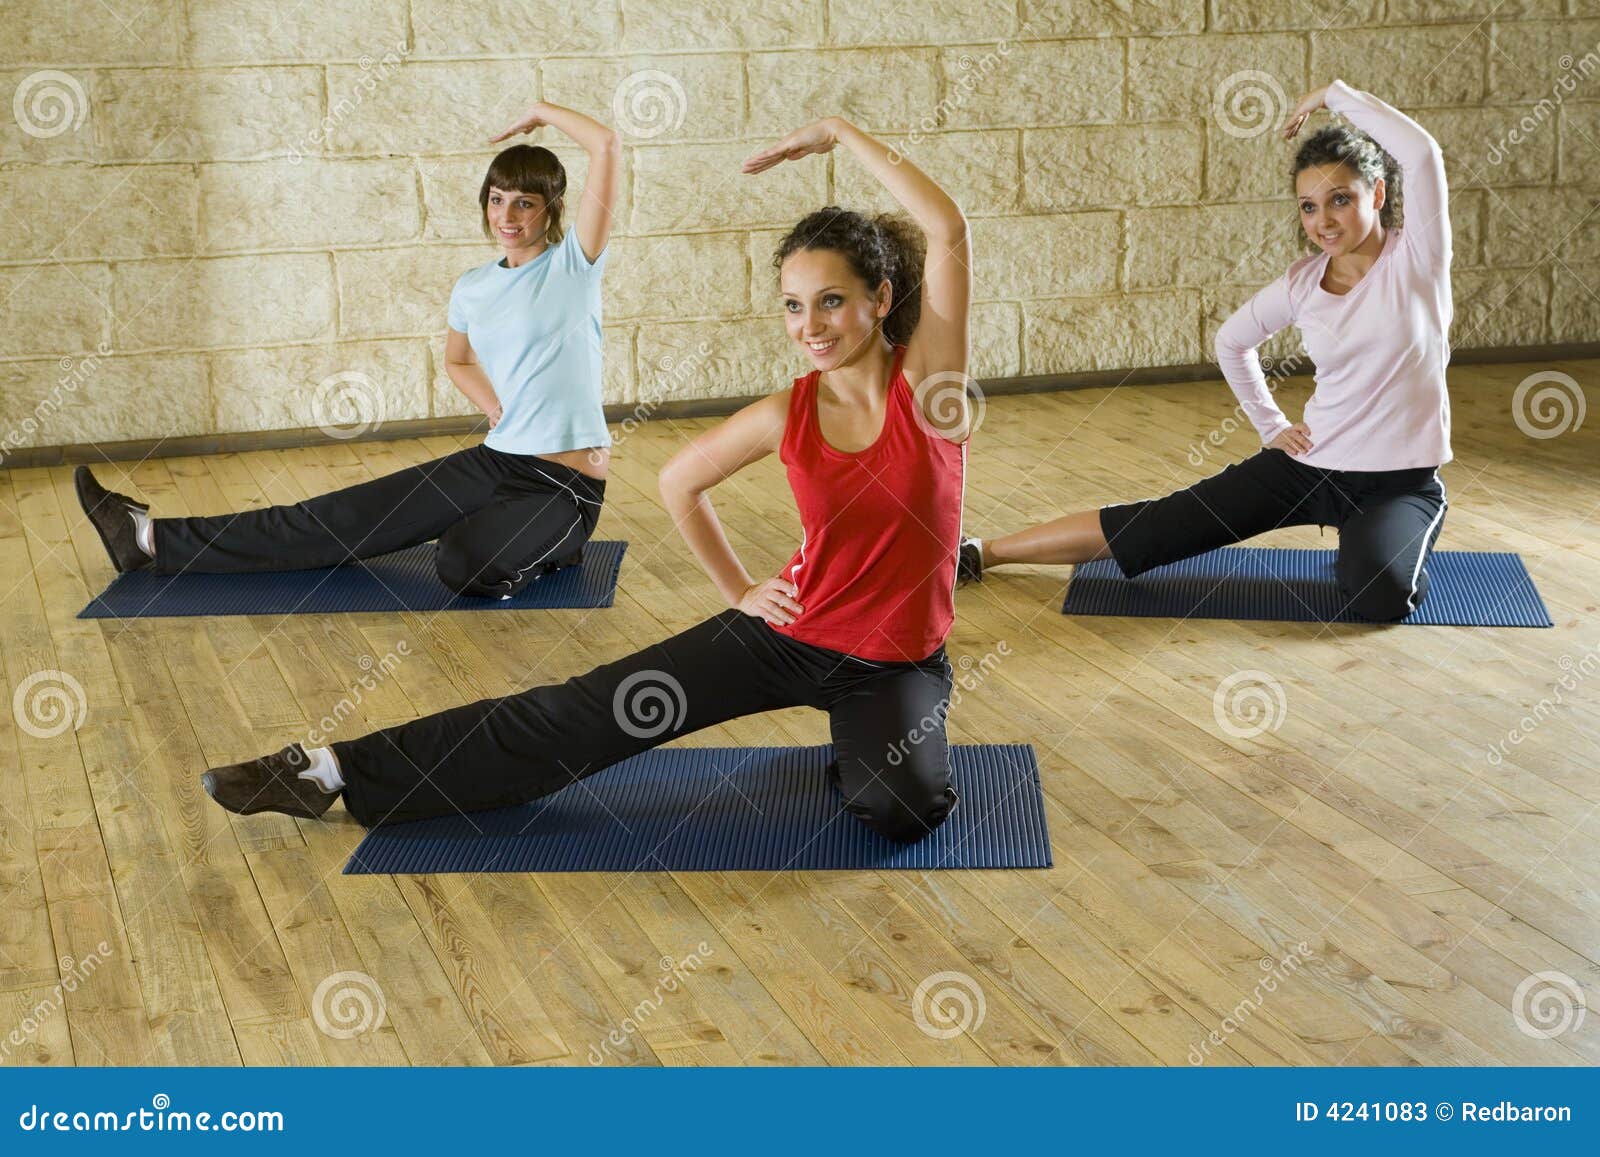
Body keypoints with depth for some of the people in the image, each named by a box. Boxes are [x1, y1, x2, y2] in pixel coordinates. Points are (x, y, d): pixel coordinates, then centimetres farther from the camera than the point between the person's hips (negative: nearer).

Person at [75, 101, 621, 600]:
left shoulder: (573, 261, -8)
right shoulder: (472, 289, 9)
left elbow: (607, 146, -20)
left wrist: (542, 112, -3)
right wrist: (498, 410, 11)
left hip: (567, 487, -6)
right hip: (498, 458, 6)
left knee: (463, 565, -35)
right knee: (344, 518, 2)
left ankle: (539, 550, -3)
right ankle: (153, 538, 6)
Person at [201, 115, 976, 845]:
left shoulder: (926, 375, -13)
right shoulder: (786, 415, -7)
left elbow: (947, 229, -26)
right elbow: (679, 481, 11)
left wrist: (839, 133, -20)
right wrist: (738, 591, 7)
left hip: (896, 663, -2)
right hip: (790, 630, 2)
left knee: (901, 811, -34)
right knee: (580, 716, -3)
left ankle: (869, 743, 2)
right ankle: (337, 772, 2)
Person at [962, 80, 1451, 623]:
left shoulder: (1415, 258, -13)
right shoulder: (1303, 283, -2)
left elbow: (1422, 151, -31)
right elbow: (1231, 340, 18)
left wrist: (1336, 95, -18)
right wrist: (1271, 426, 10)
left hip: (1402, 482, -3)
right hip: (1310, 463, 3)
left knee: (1379, 595, -35)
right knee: (1156, 527, -5)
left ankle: (1379, 545, 1)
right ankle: (979, 553, 3)